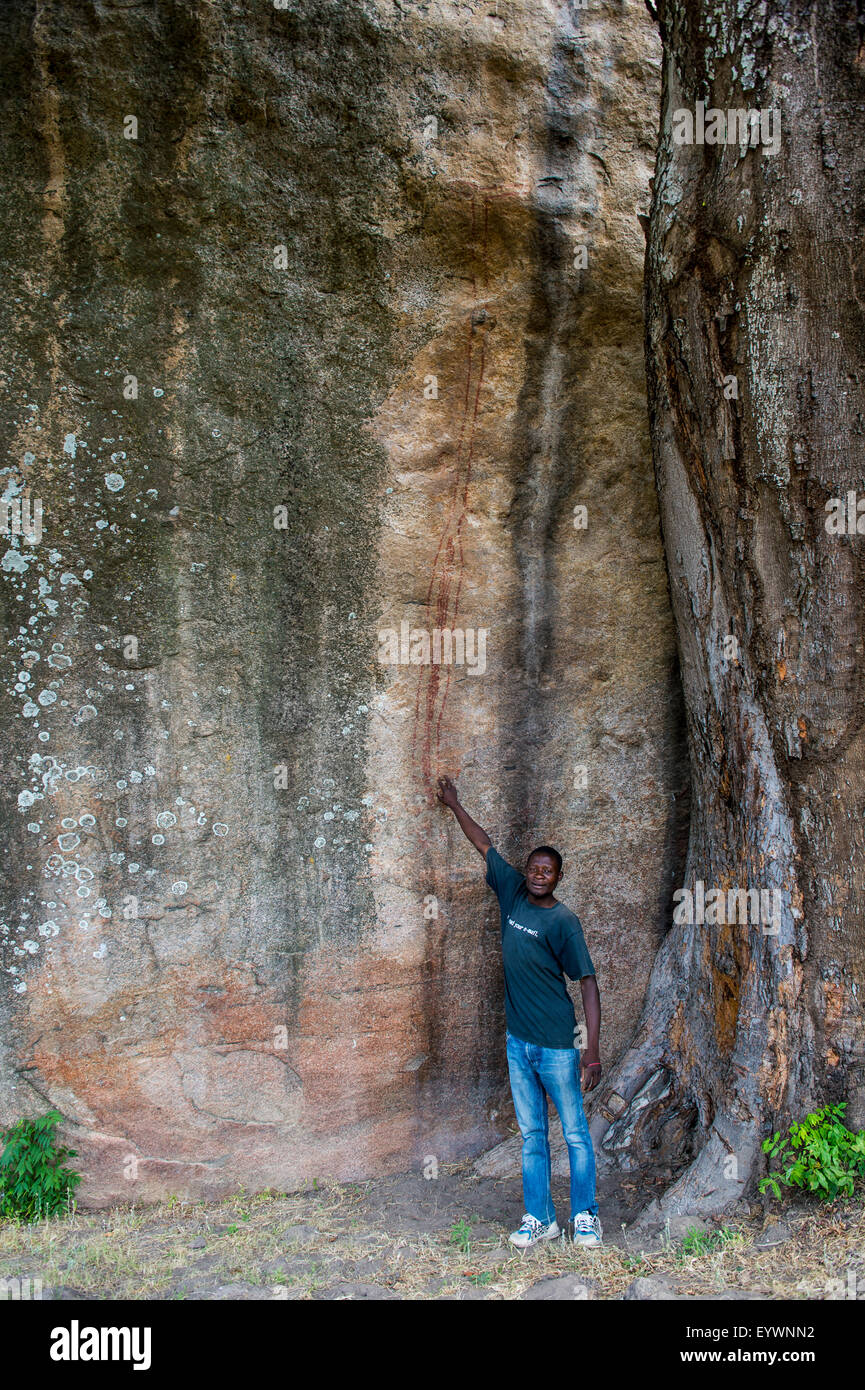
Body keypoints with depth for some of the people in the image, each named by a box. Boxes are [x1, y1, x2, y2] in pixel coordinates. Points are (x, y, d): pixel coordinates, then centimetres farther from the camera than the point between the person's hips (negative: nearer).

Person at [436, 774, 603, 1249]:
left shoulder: (563, 920, -11)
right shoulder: (512, 893, 3)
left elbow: (587, 981, -13)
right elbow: (485, 845, 16)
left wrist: (592, 1047, -19)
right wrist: (454, 805, 26)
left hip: (557, 1044, -5)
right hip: (518, 1040, 5)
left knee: (575, 1133, 4)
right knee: (532, 1134, 11)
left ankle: (585, 1216, 17)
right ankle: (539, 1219, 19)